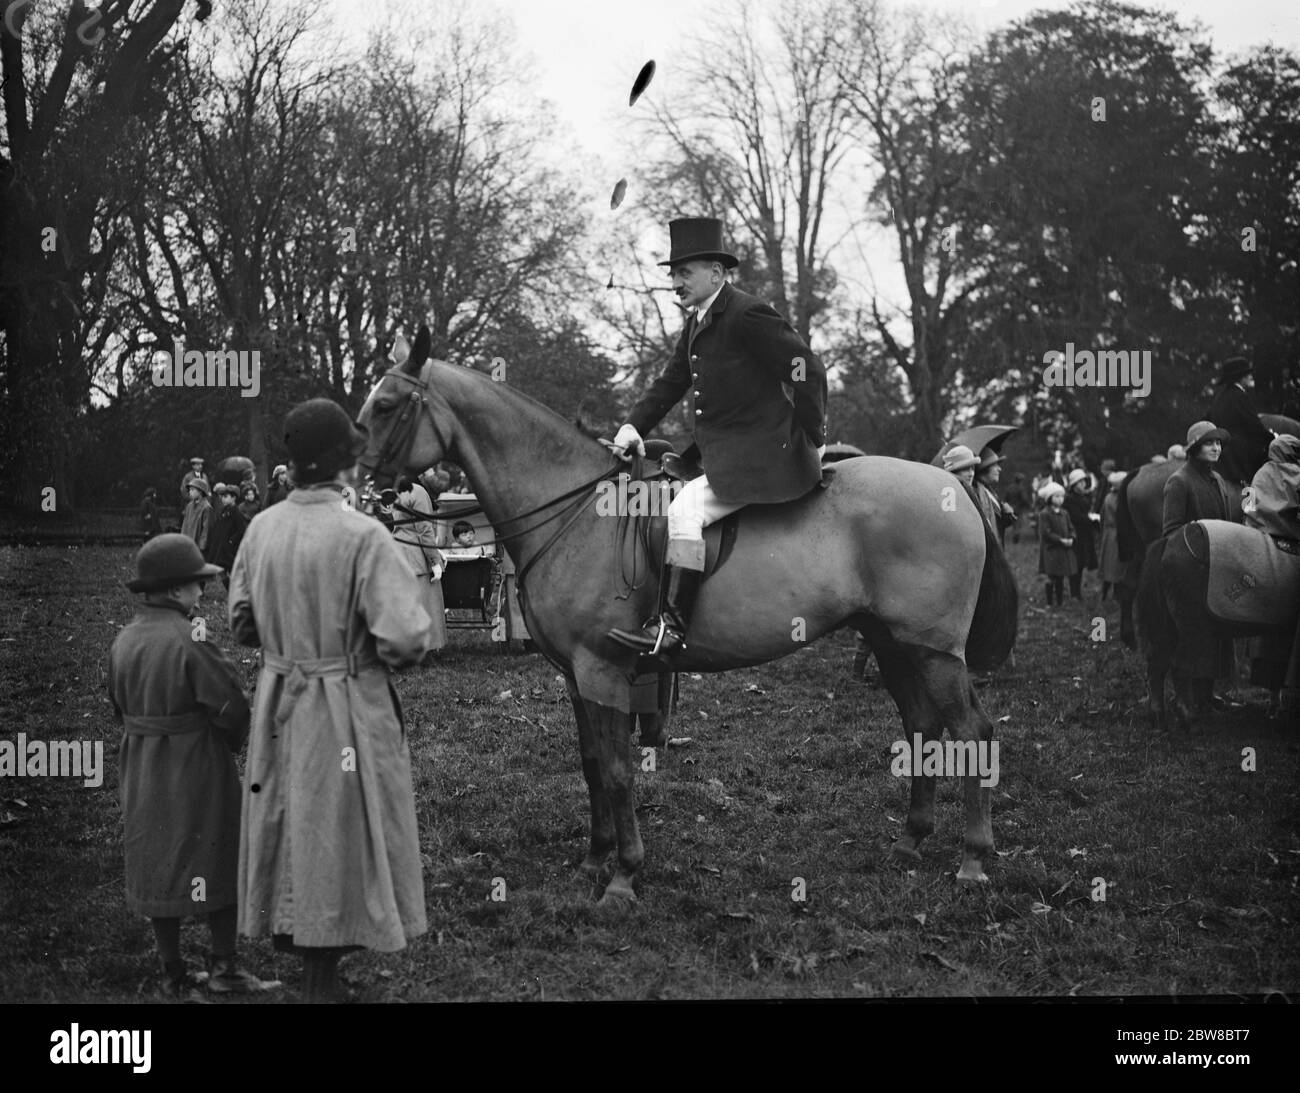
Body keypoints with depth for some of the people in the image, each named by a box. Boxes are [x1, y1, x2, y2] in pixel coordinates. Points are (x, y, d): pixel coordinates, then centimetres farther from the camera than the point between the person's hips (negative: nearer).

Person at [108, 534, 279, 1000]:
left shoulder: (124, 641, 1)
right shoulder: (191, 642, -21)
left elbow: (119, 708, 10)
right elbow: (231, 707, -18)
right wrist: (234, 741, 2)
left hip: (141, 774, 7)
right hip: (197, 771, -6)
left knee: (156, 868, 13)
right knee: (218, 862, 9)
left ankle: (174, 976, 20)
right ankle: (223, 967, 14)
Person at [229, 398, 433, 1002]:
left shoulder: (261, 528, -3)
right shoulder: (364, 536, -21)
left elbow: (241, 624, 7)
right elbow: (407, 637, -25)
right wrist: (389, 648, -4)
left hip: (278, 706, 5)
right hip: (347, 710, -5)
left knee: (292, 831, 20)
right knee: (338, 837, 8)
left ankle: (291, 940, 35)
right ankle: (321, 980, 17)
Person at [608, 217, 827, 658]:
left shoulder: (748, 315, -15)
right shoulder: (697, 323, 15)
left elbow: (807, 370, -14)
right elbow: (671, 382, 20)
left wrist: (812, 442, -9)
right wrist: (634, 426, 4)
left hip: (761, 458, -11)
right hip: (719, 456, 11)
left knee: (684, 510, -22)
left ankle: (672, 625, -22)